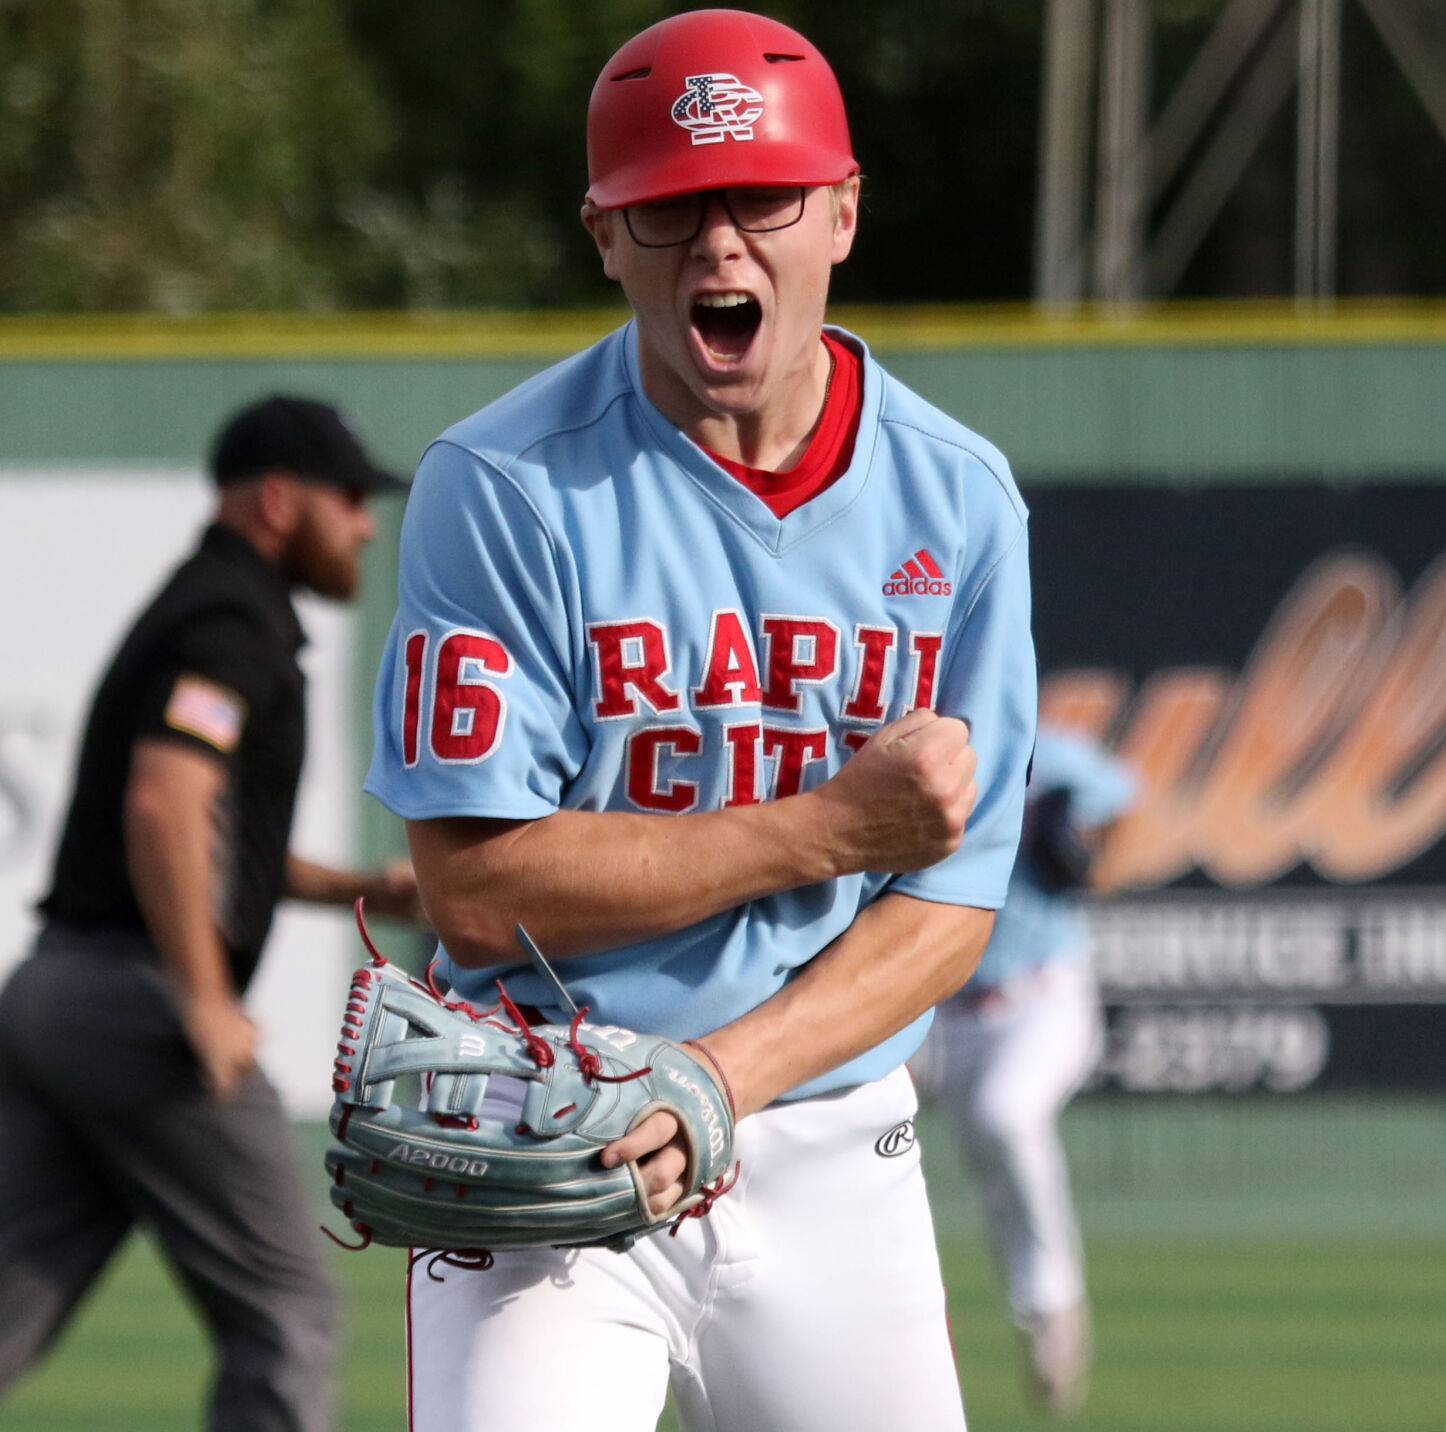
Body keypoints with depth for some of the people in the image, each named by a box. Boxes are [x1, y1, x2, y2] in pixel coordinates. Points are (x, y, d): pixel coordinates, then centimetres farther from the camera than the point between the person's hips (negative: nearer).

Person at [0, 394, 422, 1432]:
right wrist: (205, 1004, -21)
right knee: (282, 1311, 2)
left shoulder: (191, 612, 23)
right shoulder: (235, 624, -9)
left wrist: (357, 890, 24)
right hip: (138, 1000, -9)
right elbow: (161, 803, -24)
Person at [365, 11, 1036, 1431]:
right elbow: (477, 885, -14)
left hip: (833, 1148, 4)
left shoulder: (958, 501, 2)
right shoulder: (503, 488, -9)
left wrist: (728, 1077, -17)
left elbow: (950, 900, 0)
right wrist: (829, 827, -16)